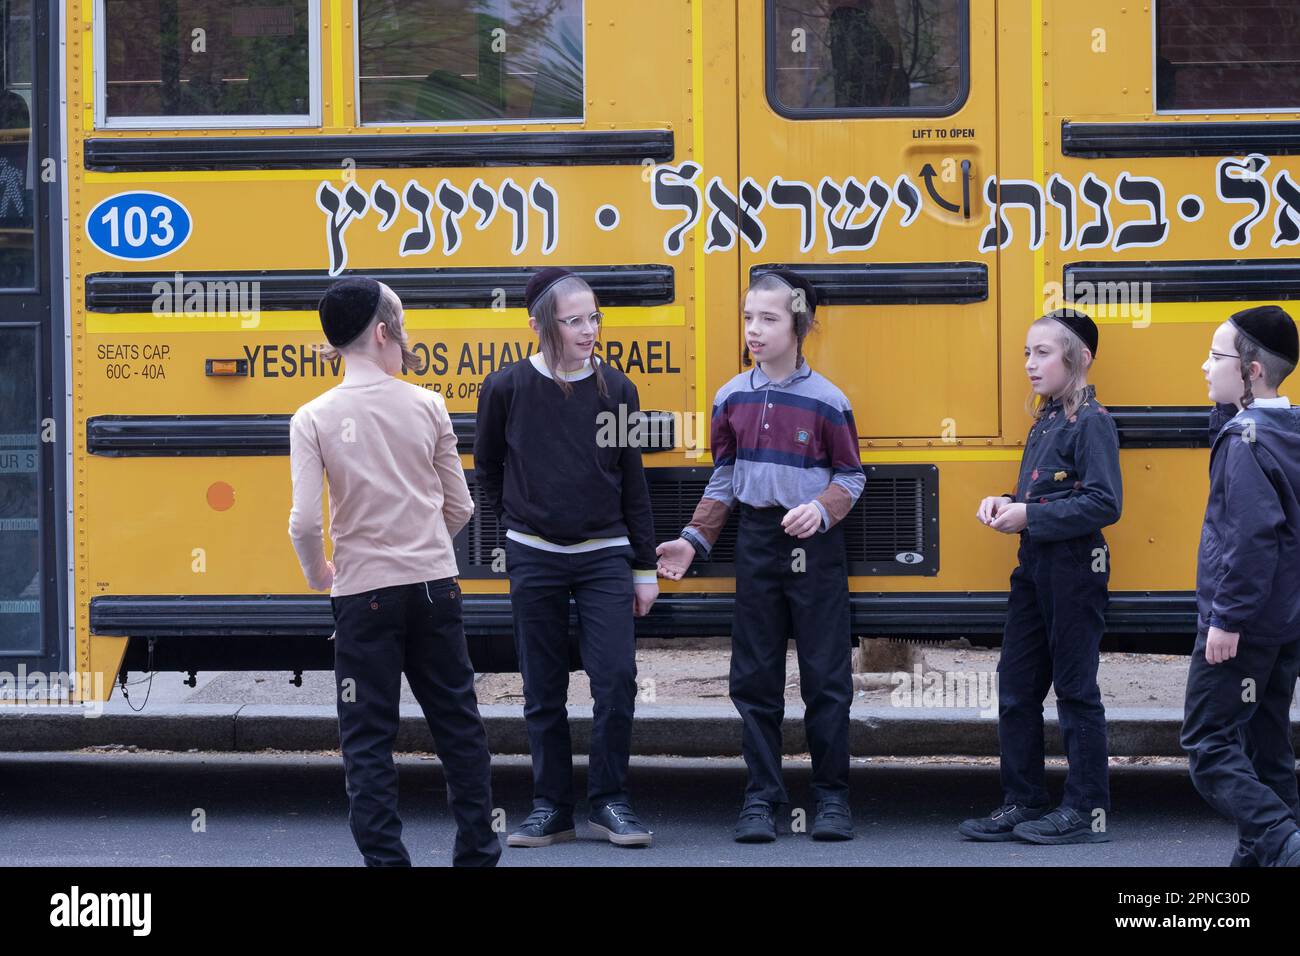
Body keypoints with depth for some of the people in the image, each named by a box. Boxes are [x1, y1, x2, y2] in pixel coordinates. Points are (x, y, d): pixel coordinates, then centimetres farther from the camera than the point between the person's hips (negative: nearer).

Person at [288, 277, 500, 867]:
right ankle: (478, 852, 21)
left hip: (363, 593, -2)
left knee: (368, 739, 5)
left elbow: (305, 522, -12)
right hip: (435, 587, 2)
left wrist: (317, 573, 7)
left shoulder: (314, 418, -7)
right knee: (457, 721, 15)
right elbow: (460, 507, 4)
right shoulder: (427, 406, -1)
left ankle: (385, 857, 3)